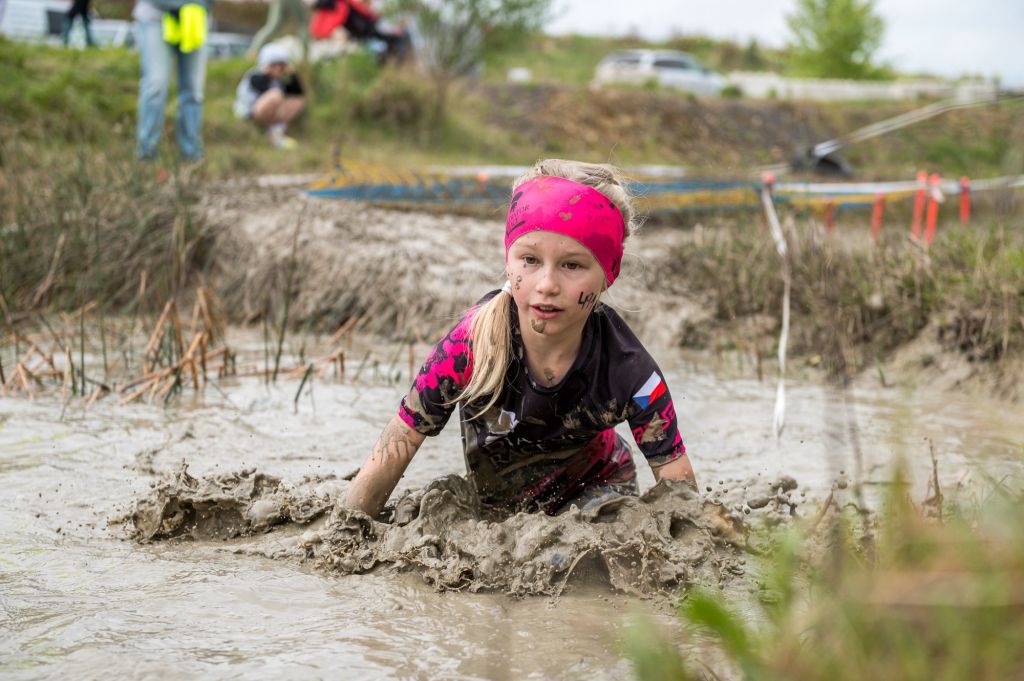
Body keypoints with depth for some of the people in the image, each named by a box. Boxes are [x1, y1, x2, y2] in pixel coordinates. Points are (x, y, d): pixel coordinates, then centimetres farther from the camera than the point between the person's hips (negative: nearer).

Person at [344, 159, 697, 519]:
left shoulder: (628, 372, -30)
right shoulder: (470, 346, -31)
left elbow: (677, 480, -19)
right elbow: (387, 459, -24)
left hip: (594, 485, -3)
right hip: (491, 498, 3)